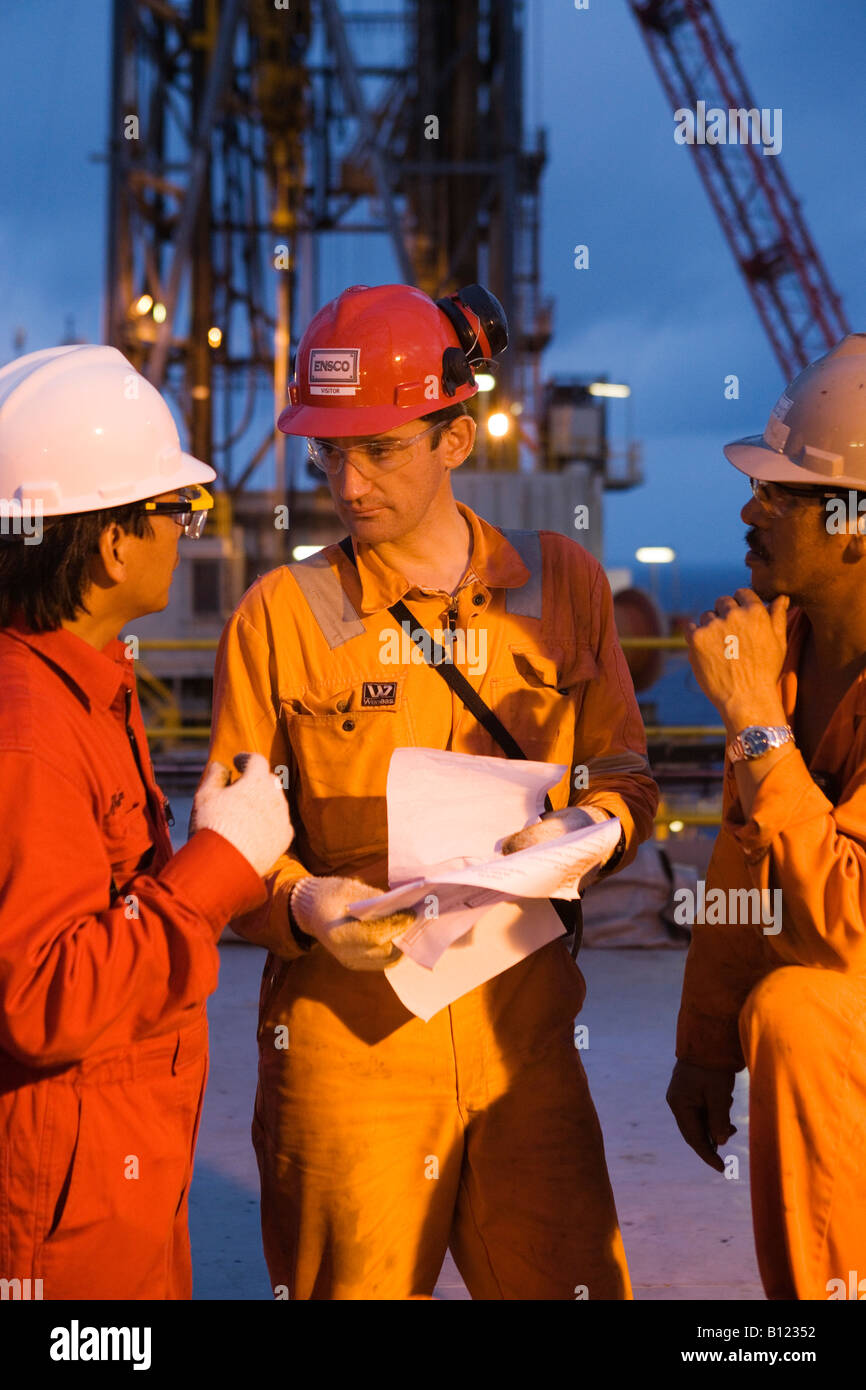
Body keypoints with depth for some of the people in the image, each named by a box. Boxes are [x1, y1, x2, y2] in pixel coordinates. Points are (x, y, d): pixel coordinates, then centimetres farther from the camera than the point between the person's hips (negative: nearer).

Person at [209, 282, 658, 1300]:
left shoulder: (562, 585, 7)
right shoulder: (279, 615, 0)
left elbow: (624, 777, 13)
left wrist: (589, 826, -9)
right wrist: (304, 904, -18)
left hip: (523, 1034, 2)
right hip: (344, 1041, -2)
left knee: (569, 1283, 4)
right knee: (355, 1280, 5)